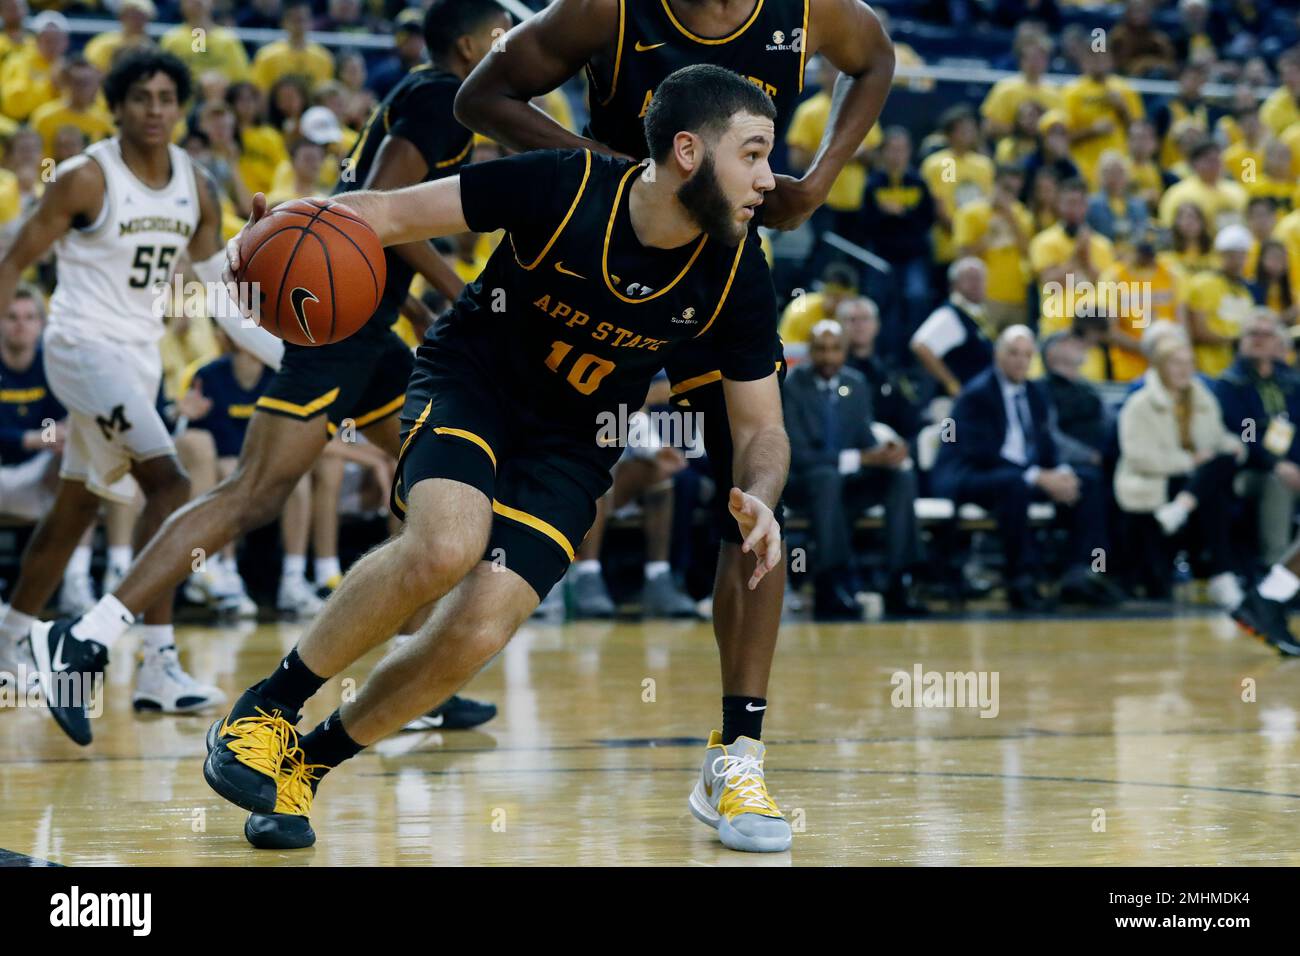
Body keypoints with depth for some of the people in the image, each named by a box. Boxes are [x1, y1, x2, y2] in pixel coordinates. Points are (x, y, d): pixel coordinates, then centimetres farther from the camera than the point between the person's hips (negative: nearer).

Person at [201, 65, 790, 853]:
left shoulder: (737, 275, -15)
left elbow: (762, 427, -4)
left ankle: (311, 760, 7)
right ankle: (266, 711, -12)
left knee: (477, 632, -18)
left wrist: (759, 498, -27)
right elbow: (395, 211, -19)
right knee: (446, 545, -33)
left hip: (574, 441, 3)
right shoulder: (565, 188, -24)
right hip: (473, 378, -3)